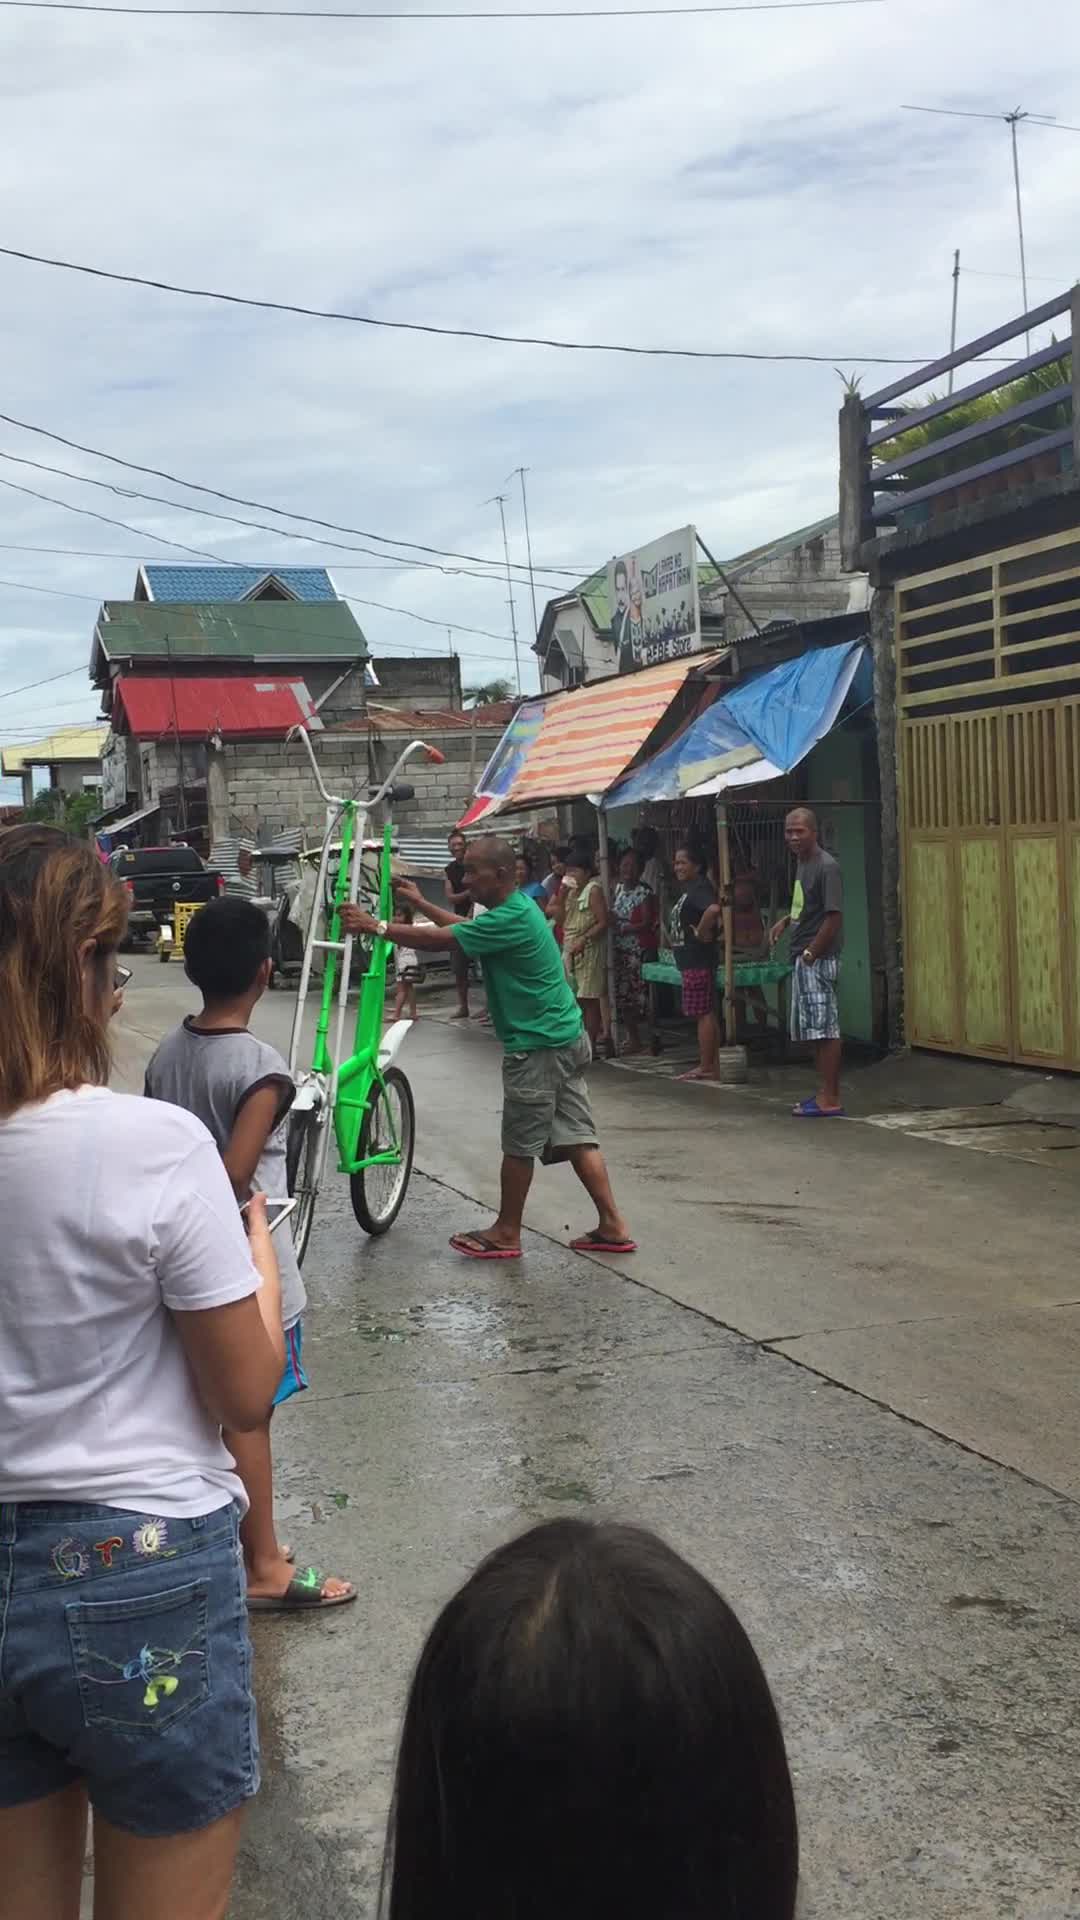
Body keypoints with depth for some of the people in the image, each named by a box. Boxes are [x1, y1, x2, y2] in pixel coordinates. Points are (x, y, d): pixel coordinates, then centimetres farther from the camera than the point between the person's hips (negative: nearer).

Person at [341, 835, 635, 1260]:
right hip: (565, 1038, 10)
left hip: (538, 1047, -10)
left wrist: (376, 926, -17)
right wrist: (421, 903, 26)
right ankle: (612, 1226, 13)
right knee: (576, 1136, 11)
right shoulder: (516, 907, 11)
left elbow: (440, 940, -22)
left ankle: (507, 1233, 16)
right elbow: (466, 928, 27)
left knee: (519, 1143, 4)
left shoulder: (511, 919, -20)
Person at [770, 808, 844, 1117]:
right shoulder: (802, 863, 14)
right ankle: (825, 1092, 19)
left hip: (819, 959, -9)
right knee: (813, 1030, 12)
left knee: (824, 1028, -7)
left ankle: (830, 1100, -5)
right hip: (804, 958, 9)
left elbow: (833, 917, -18)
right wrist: (786, 921, 13)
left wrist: (811, 953, -16)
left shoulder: (827, 867, -14)